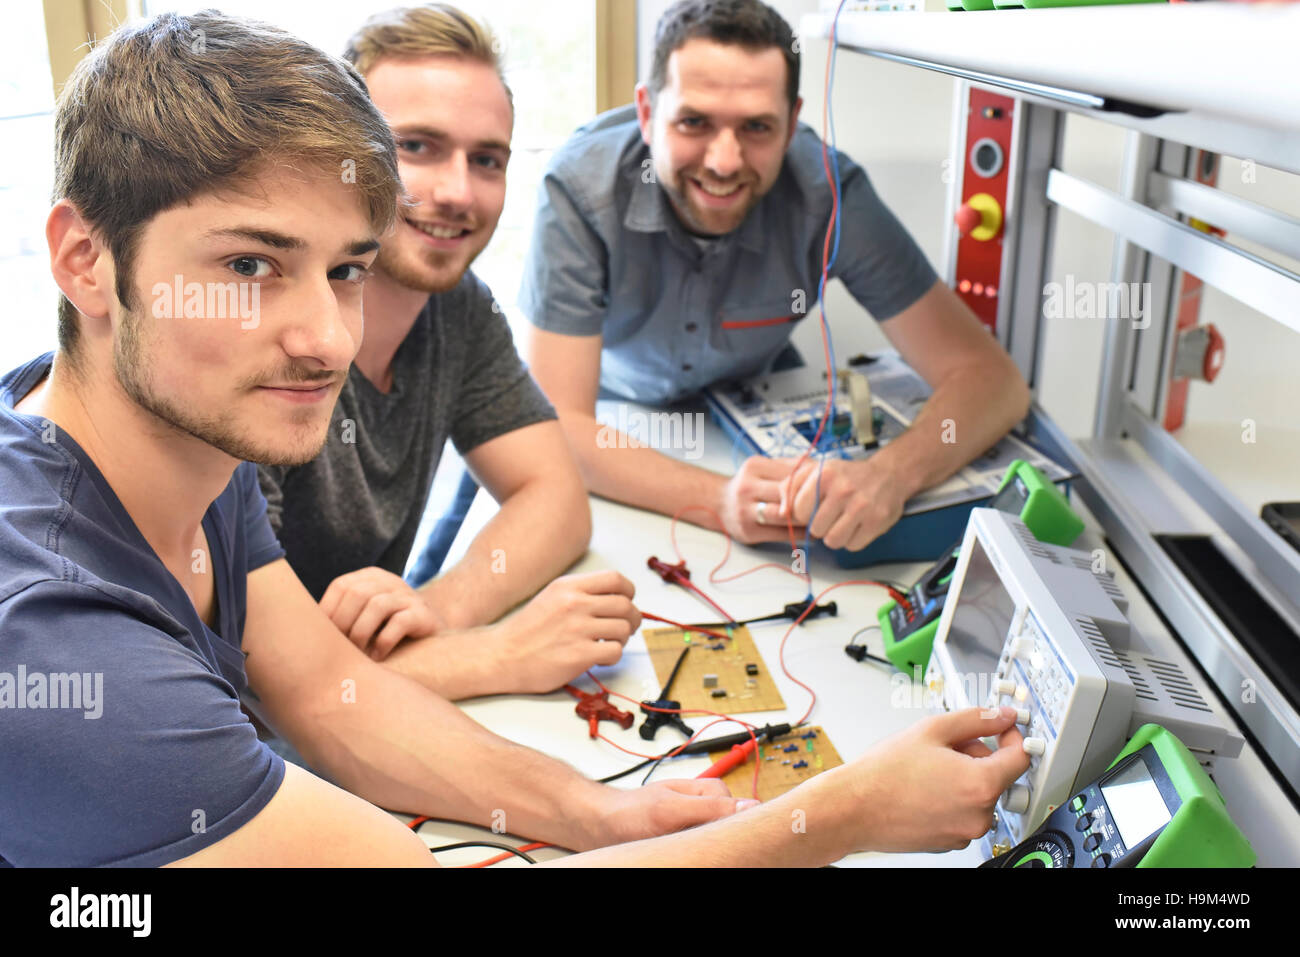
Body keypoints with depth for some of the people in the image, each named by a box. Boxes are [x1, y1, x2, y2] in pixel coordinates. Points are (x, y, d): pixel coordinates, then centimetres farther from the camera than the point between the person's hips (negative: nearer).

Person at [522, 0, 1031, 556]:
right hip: (615, 419, -3)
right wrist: (717, 502, -49)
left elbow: (987, 376, -26)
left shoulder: (827, 191, -27)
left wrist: (889, 474, -47)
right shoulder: (578, 190, -30)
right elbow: (555, 424, -32)